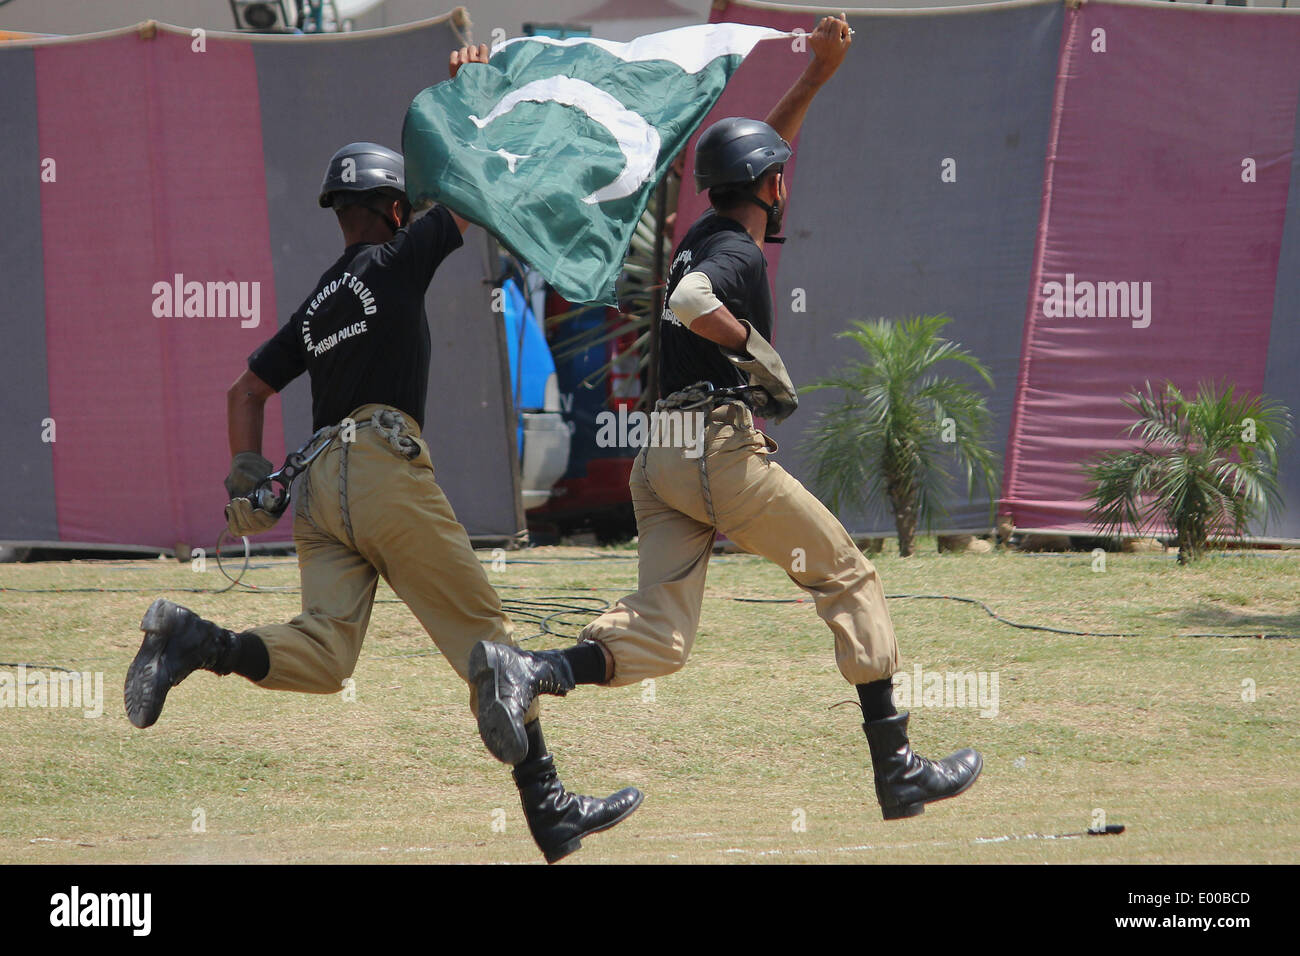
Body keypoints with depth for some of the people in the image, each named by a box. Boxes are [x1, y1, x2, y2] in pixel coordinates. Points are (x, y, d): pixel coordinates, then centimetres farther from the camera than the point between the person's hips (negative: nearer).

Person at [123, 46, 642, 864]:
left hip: (316, 483, 7)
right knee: (485, 639, -1)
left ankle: (193, 641, -27)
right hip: (385, 471, -7)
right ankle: (550, 810, -1)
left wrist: (248, 479, 20)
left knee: (324, 657, -5)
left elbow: (248, 390, 27)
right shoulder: (393, 261, 5)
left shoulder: (317, 308, 25)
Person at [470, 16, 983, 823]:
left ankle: (526, 671, -31)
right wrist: (757, 349, -13)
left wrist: (817, 75, 32)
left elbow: (757, 159, 36)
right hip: (722, 448, -8)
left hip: (656, 456, 8)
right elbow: (689, 303, -27)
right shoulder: (739, 252, -6)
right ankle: (899, 773, 6)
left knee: (660, 636, -5)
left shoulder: (705, 235, 22)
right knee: (850, 579, 6)